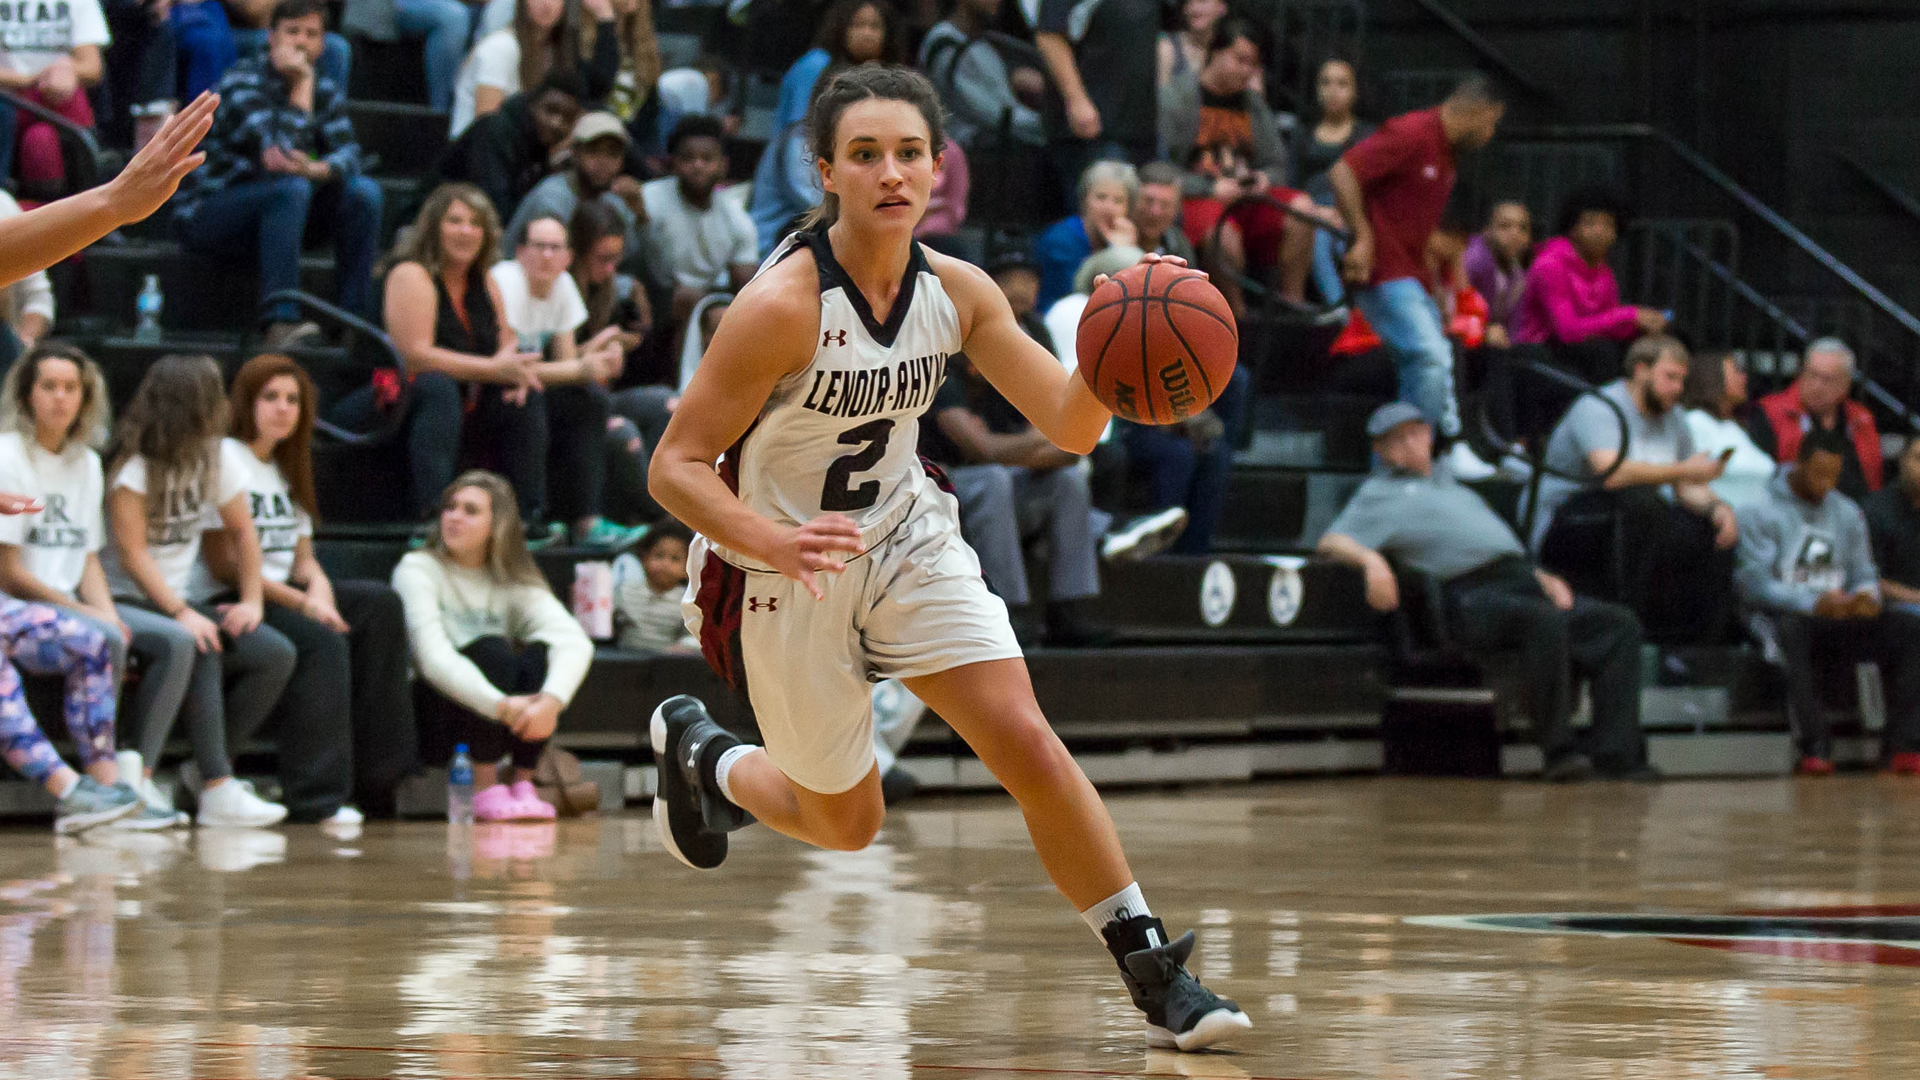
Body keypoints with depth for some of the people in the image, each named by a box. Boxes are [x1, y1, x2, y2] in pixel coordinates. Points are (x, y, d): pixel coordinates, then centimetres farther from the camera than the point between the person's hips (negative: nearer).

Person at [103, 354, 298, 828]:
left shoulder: (219, 458, 8)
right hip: (130, 600, -7)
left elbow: (243, 531, 15)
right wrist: (181, 614, -26)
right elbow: (132, 553, -18)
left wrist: (252, 600, 1)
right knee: (196, 647, -35)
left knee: (275, 654, -15)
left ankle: (210, 768, -7)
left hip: (183, 599, 7)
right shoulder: (133, 466, -12)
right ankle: (217, 789, -36)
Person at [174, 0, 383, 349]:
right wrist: (302, 87, -20)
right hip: (206, 213, -7)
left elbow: (348, 154, -9)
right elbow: (277, 154, -27)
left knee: (363, 191, -13)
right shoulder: (243, 80, -15)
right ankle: (280, 323, -45)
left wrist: (319, 170, -32)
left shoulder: (326, 93, 8)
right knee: (292, 188, -35)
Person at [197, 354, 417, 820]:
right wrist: (302, 604, -17)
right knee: (323, 641, -31)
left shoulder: (286, 470, 21)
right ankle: (318, 797, -32)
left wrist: (320, 592, -9)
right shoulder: (224, 461, -6)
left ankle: (378, 780, -15)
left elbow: (304, 559, 16)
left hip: (282, 594, 8)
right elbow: (224, 564, -14)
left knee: (379, 604, -12)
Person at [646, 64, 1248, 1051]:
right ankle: (699, 754, 41)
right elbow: (675, 467, -24)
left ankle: (1153, 976, -5)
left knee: (1029, 745, -12)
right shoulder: (783, 305, -27)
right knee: (847, 823, 11)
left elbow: (1069, 426, -9)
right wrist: (772, 542, -41)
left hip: (905, 538, 4)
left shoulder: (956, 292, -9)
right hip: (784, 569, -4)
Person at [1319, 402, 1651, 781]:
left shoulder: (1450, 486, 35)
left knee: (1620, 622, -10)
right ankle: (1558, 748, -32)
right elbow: (1331, 541, 1)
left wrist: (1543, 578, 17)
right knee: (1545, 621, -37)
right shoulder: (1381, 493, 15)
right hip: (1472, 597, -8)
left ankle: (1615, 752, -19)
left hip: (1522, 579, 8)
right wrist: (1370, 559, -20)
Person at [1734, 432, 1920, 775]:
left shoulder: (1847, 513, 18)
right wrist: (1814, 602, -25)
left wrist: (1867, 595, -12)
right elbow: (1755, 583, -12)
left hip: (1838, 615, 5)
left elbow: (1863, 573, 15)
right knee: (1794, 629, -43)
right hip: (1781, 616, -5)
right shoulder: (1759, 512, -2)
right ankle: (1814, 748, -42)